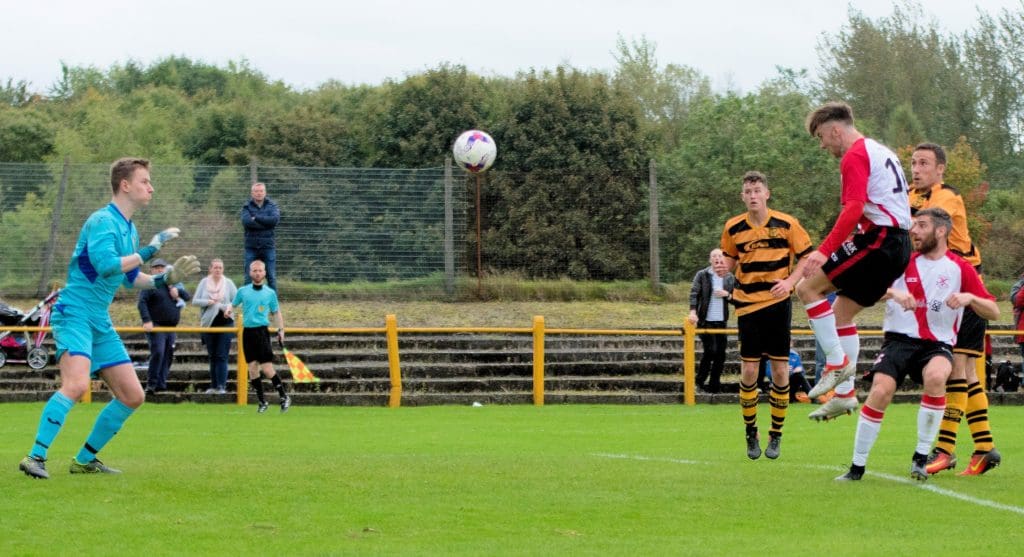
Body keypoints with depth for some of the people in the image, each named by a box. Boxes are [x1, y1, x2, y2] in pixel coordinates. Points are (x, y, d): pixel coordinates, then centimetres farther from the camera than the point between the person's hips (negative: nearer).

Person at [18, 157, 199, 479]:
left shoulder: (129, 229, 16)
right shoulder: (102, 221, -12)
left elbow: (130, 278, 28)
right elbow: (105, 265, -27)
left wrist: (164, 279, 14)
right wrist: (148, 251, -21)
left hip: (100, 321, 9)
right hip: (74, 313, -9)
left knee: (132, 396, 6)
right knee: (76, 384, -29)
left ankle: (85, 460, 15)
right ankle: (35, 458, -27)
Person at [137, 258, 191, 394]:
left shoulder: (175, 284, 18)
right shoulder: (149, 285, -3)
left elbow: (188, 296, 15)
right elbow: (142, 303, -14)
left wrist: (178, 292, -6)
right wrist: (146, 321, -26)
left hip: (171, 327, 6)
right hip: (155, 327, -6)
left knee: (168, 356, 4)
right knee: (157, 353, -19)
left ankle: (161, 384, 7)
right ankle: (151, 383, -14)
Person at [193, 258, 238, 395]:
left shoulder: (228, 283, 2)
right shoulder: (204, 282, 5)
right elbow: (195, 301, 2)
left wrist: (228, 307, -19)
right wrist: (209, 302, -13)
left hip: (225, 322, -2)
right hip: (209, 323, 2)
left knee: (222, 356, -9)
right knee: (212, 356, 8)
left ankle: (222, 386, -12)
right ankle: (213, 386, 13)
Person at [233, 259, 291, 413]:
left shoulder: (270, 293, 4)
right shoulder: (243, 291, 7)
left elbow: (277, 312, 10)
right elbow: (233, 304, 19)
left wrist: (281, 330, -1)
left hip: (262, 331, -3)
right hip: (247, 332, 3)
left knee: (266, 368, -11)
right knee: (252, 368, 2)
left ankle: (284, 397, 1)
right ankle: (262, 402, 12)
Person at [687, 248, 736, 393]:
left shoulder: (730, 277, 8)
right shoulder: (702, 275, -2)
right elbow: (694, 294, -10)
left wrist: (727, 294, -9)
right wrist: (693, 311, -24)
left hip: (721, 321, 4)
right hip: (705, 321, -4)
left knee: (720, 354, 2)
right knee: (710, 351, -11)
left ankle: (714, 385, 11)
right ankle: (700, 381, 7)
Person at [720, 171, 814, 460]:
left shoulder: (786, 224, -3)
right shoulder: (733, 228, 2)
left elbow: (807, 256, 4)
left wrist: (790, 281, -10)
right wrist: (725, 268, -6)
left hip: (778, 303, -1)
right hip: (747, 304, 1)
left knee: (780, 369, 0)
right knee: (748, 370, -3)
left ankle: (776, 435, 12)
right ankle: (751, 433, 13)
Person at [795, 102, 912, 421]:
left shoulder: (855, 156, -8)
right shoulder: (881, 152, 23)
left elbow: (853, 209, -20)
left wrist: (825, 250, -24)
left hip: (878, 239, -10)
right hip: (898, 244, 10)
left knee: (807, 287, -10)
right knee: (841, 312, 15)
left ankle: (837, 362, -10)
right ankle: (844, 393, 13)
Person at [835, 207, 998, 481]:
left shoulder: (960, 268, 4)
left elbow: (993, 312, 3)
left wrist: (970, 298, -16)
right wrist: (893, 293, -20)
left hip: (937, 344, -1)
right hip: (900, 339, 1)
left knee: (936, 377, -34)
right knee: (880, 391, -22)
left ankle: (921, 457, -19)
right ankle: (857, 466, -7)